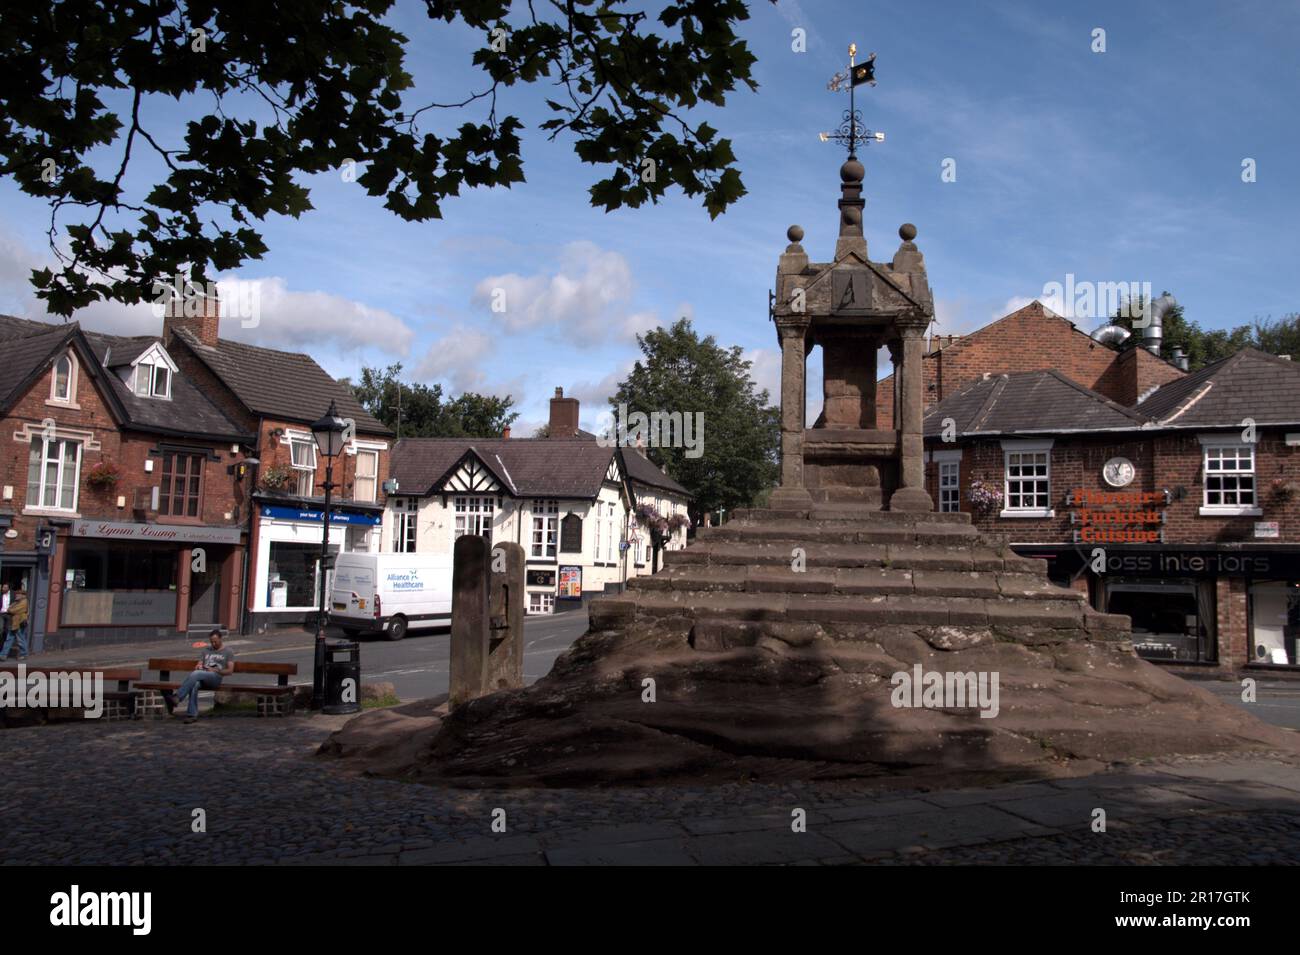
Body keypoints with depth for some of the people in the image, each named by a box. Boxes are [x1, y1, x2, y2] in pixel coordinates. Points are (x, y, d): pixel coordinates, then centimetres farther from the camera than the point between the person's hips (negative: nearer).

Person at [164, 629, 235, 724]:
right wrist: (198, 666, -1)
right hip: (201, 677, 4)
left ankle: (176, 697, -43)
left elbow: (230, 671, 5)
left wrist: (216, 670, -9)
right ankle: (192, 715, -37)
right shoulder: (206, 651, 29)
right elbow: (198, 666, 24)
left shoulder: (228, 652, 14)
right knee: (194, 684, -36)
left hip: (215, 677, -4)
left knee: (196, 674, -36)